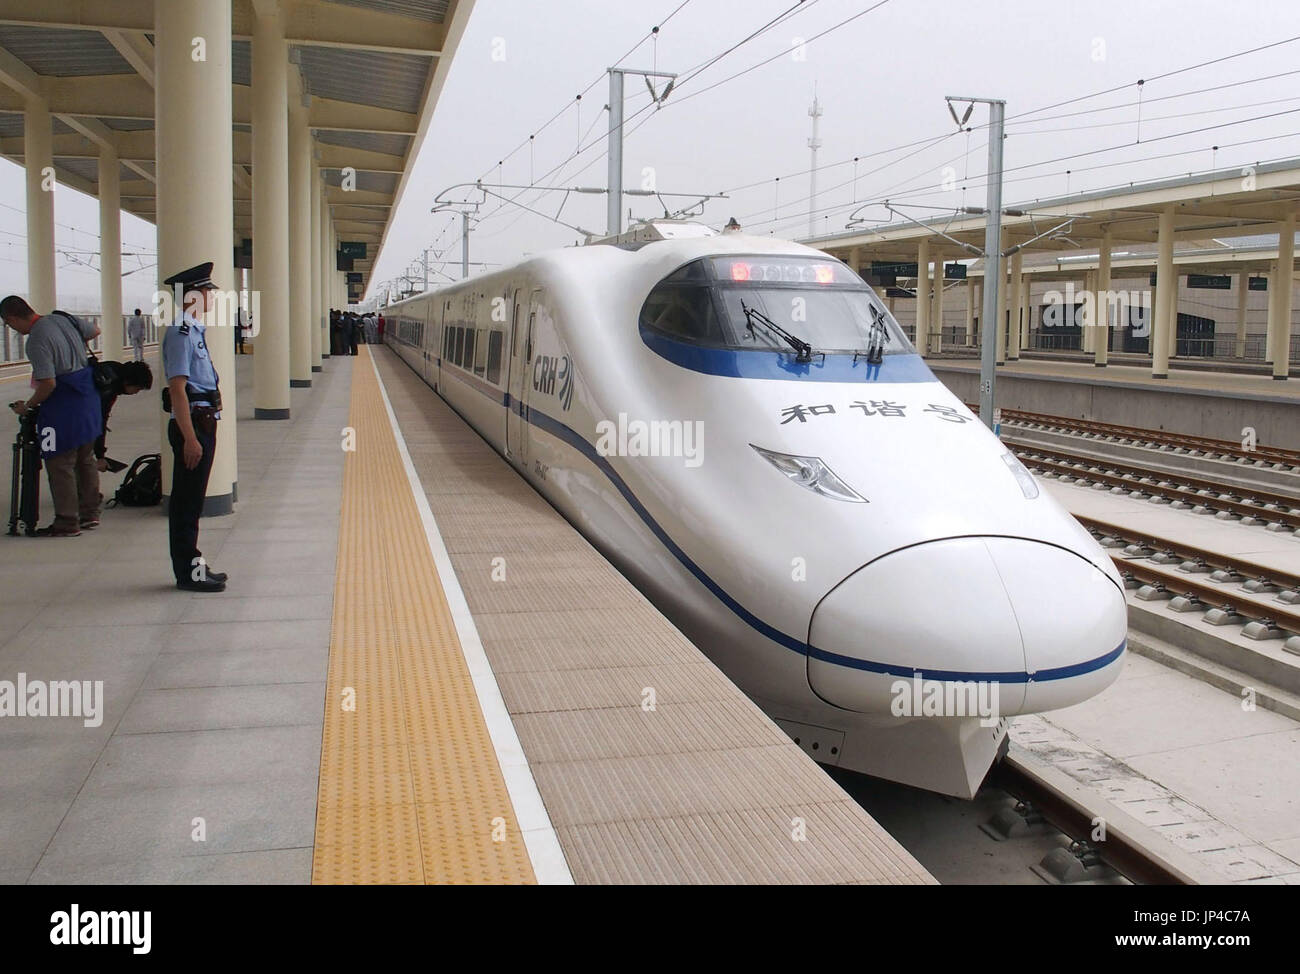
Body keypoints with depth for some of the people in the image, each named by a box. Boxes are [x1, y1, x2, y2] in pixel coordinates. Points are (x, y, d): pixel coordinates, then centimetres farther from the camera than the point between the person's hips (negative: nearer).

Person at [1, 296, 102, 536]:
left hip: (63, 407, -9)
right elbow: (95, 330, 24)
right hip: (89, 398, 9)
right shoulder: (64, 319, 6)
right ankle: (89, 513, 26)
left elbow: (48, 384, -21)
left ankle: (67, 523, 5)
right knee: (85, 459, 17)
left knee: (60, 464, 0)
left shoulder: (36, 341, -18)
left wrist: (28, 406, -6)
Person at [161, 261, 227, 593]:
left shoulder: (194, 331, 15)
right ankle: (189, 572, 5)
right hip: (192, 425, -10)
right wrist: (190, 438, -24)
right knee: (187, 502, -2)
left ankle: (192, 565, 24)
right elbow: (178, 388, -21)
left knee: (192, 500, 15)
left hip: (204, 423, 10)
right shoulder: (181, 334, -15)